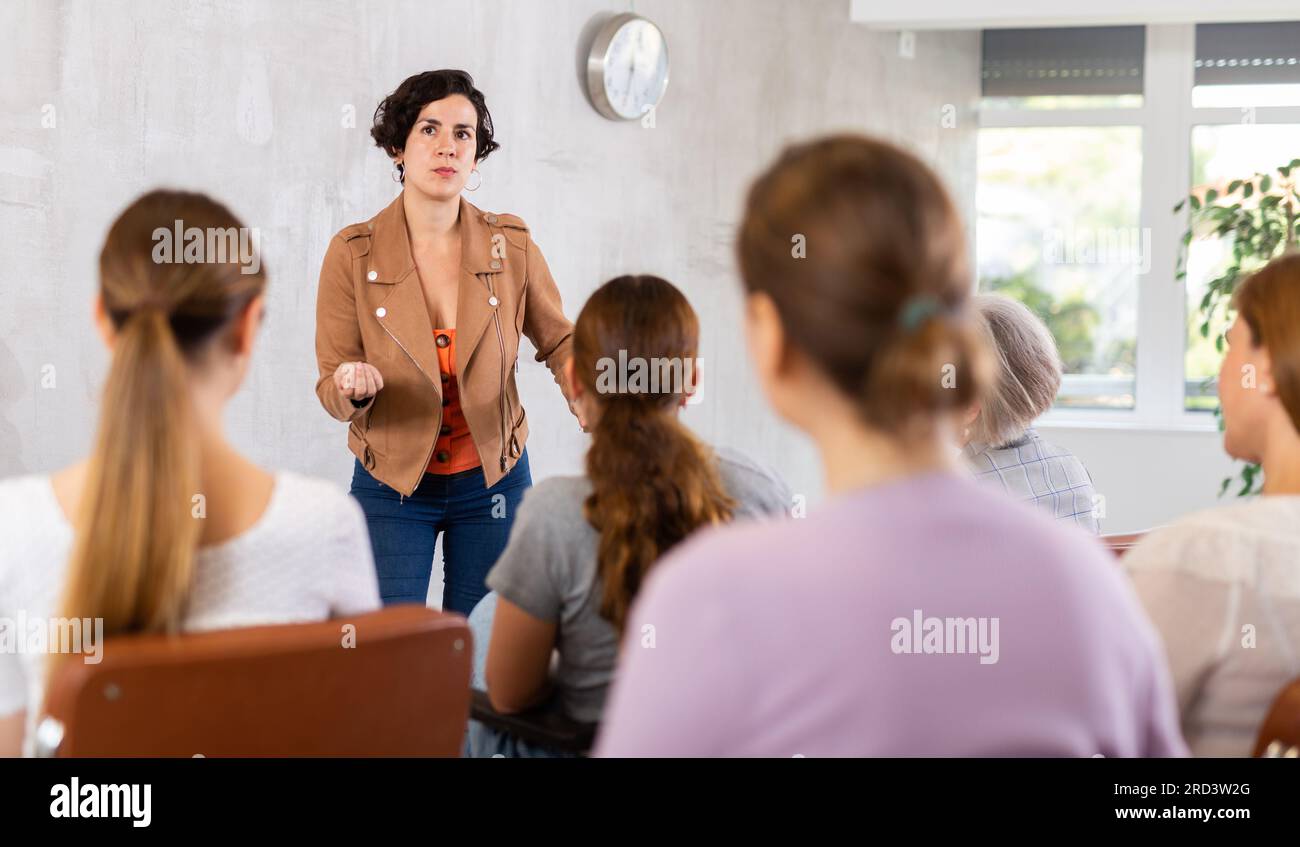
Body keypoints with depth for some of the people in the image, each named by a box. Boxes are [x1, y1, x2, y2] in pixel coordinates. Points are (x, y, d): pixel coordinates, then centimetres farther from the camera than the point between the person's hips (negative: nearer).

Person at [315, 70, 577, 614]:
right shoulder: (352, 254, -9)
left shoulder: (511, 245, -5)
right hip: (391, 488, -1)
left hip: (493, 483, 2)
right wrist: (353, 387, -29)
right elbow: (331, 388, -6)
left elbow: (560, 343, 5)